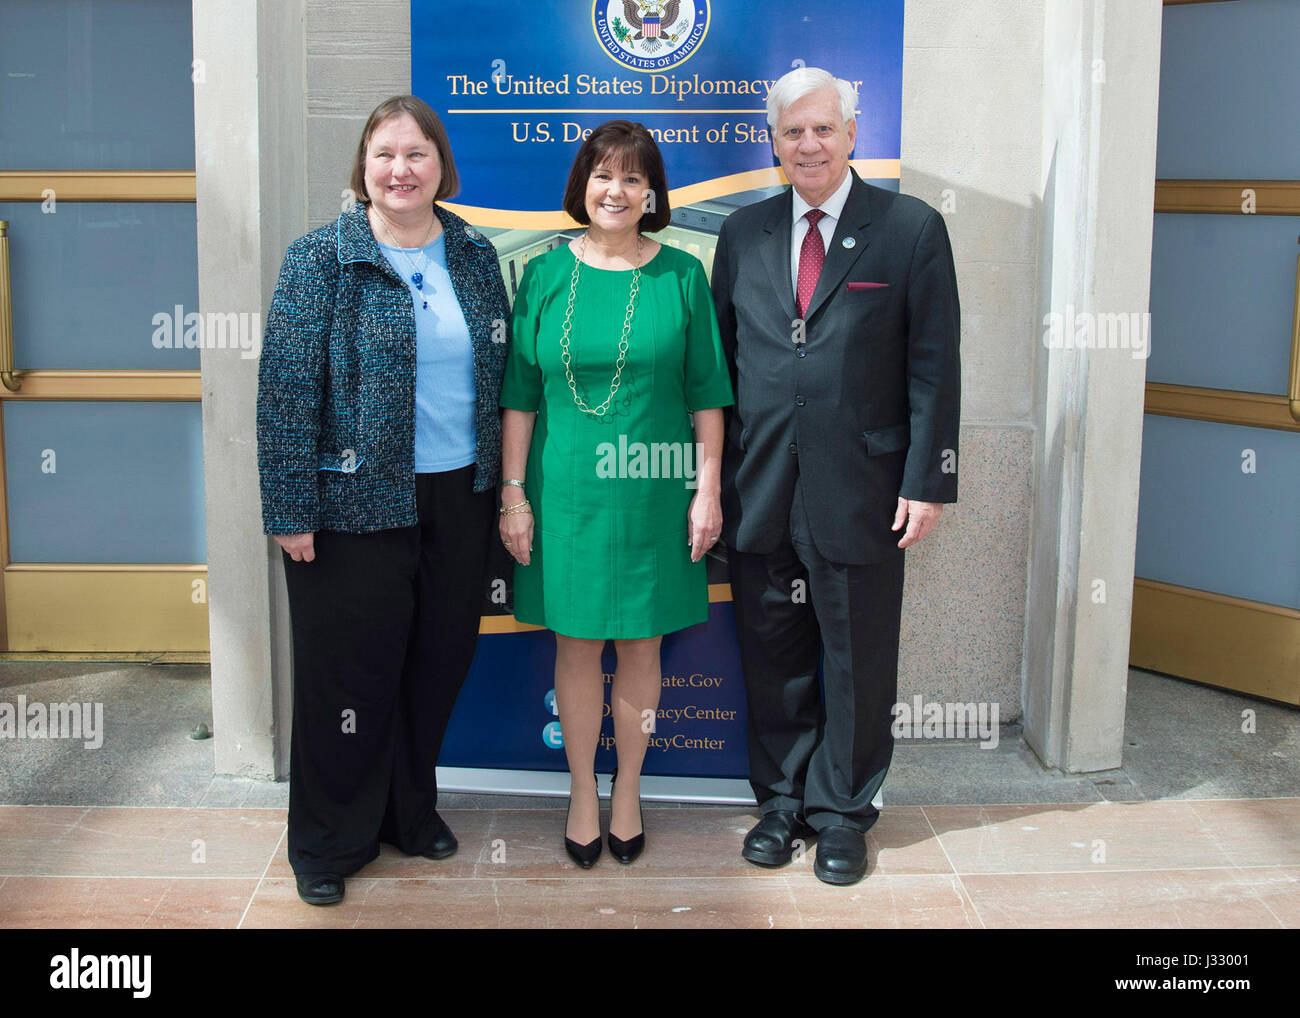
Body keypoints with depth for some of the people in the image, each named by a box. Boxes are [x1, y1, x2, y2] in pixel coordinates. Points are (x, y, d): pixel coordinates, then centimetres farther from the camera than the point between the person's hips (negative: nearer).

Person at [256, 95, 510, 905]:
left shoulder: (475, 255, 7)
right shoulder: (321, 260, -6)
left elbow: (500, 372, 13)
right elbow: (287, 389, -10)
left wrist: (504, 485, 10)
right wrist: (291, 511, -13)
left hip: (458, 497, 4)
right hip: (356, 502, -4)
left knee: (438, 661, 13)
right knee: (349, 670, 5)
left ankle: (411, 808, 35)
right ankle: (328, 843, 23)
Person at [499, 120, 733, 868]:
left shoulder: (681, 275, 1)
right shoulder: (548, 274, 2)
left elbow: (706, 392, 2)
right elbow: (520, 392, 3)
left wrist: (709, 490, -2)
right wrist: (513, 492, -1)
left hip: (654, 491, 0)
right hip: (568, 489, 0)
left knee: (642, 643, 9)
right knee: (577, 644, 9)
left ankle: (628, 792, 27)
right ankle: (583, 794, 25)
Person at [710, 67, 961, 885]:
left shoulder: (912, 229, -2)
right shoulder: (743, 233, 9)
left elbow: (934, 367, -4)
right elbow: (719, 360, 11)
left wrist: (928, 480, -9)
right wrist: (714, 480, 6)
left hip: (860, 493, -3)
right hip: (759, 494, 3)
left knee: (857, 663, 8)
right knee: (773, 657, 13)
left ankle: (842, 812, 26)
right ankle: (783, 800, 30)